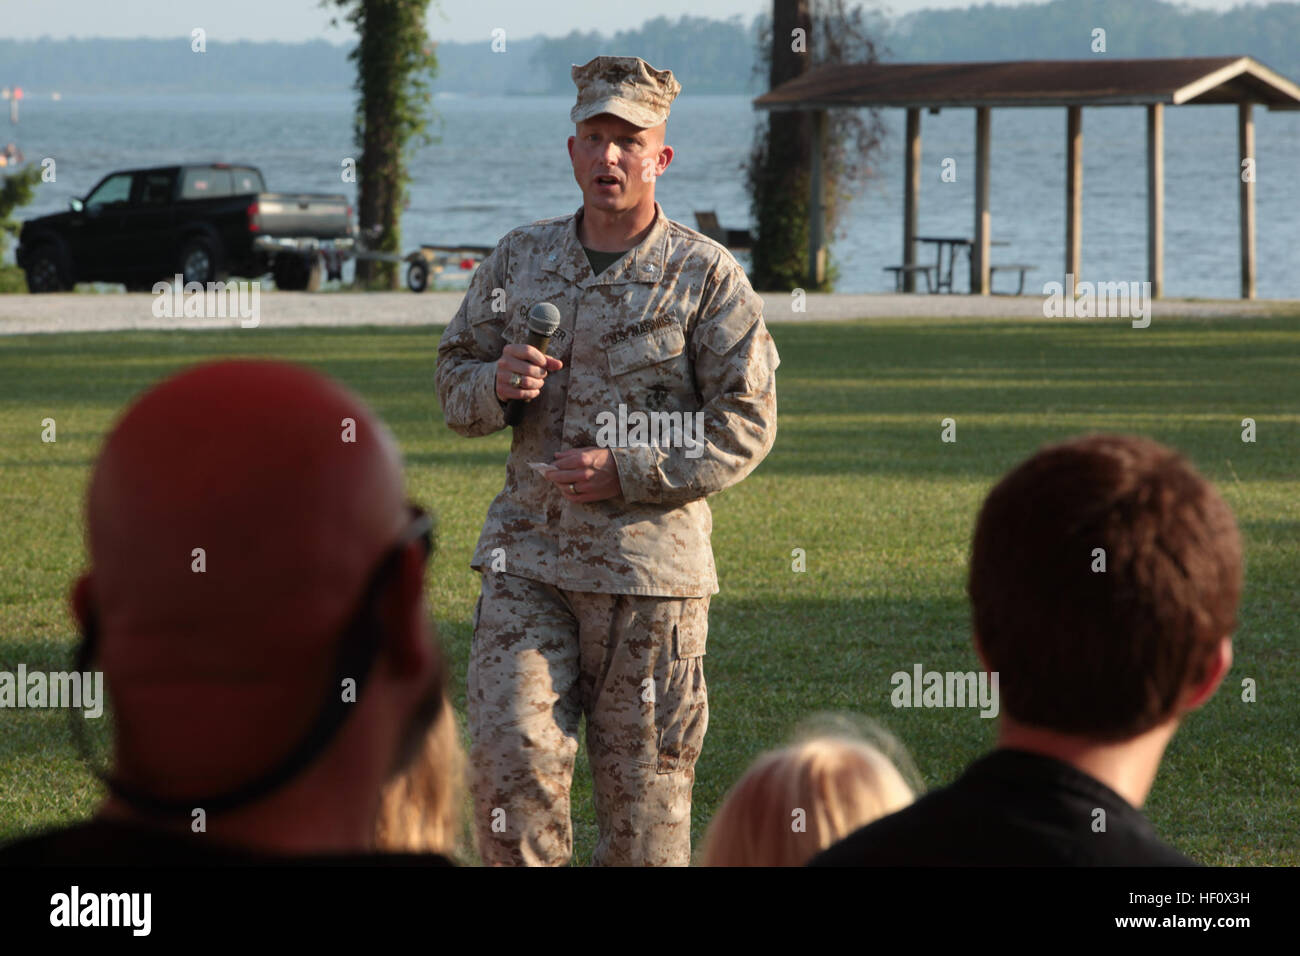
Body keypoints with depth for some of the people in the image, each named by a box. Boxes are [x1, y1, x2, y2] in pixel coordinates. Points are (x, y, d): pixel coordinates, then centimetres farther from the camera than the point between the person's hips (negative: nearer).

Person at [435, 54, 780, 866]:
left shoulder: (707, 276, -1)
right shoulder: (519, 260, 11)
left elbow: (747, 425, -5)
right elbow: (453, 381, 18)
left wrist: (627, 473, -15)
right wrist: (496, 386, -7)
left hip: (649, 562, -3)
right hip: (527, 555, 3)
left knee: (644, 775, 3)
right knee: (511, 753, -11)